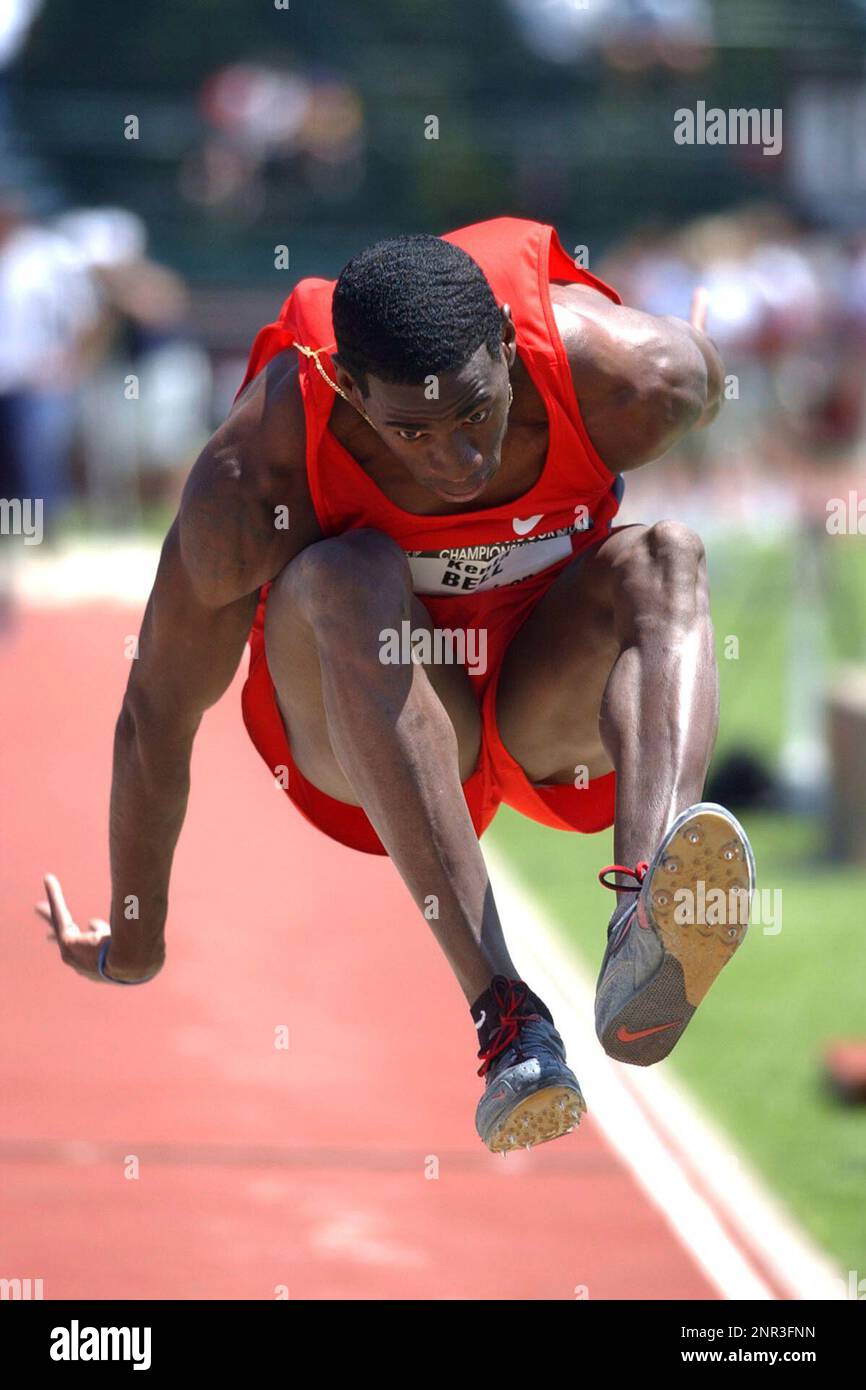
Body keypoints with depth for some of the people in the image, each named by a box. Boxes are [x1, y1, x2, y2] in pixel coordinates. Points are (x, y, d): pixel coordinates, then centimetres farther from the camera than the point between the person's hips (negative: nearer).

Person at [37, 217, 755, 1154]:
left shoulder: (635, 379, -26)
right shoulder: (254, 476, -30)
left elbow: (703, 394, 2)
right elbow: (158, 716, -17)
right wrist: (132, 949, -5)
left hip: (560, 698, 2)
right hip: (353, 721, -2)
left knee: (666, 560, -31)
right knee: (346, 578, -36)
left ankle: (646, 916, -60)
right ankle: (500, 1012, -50)